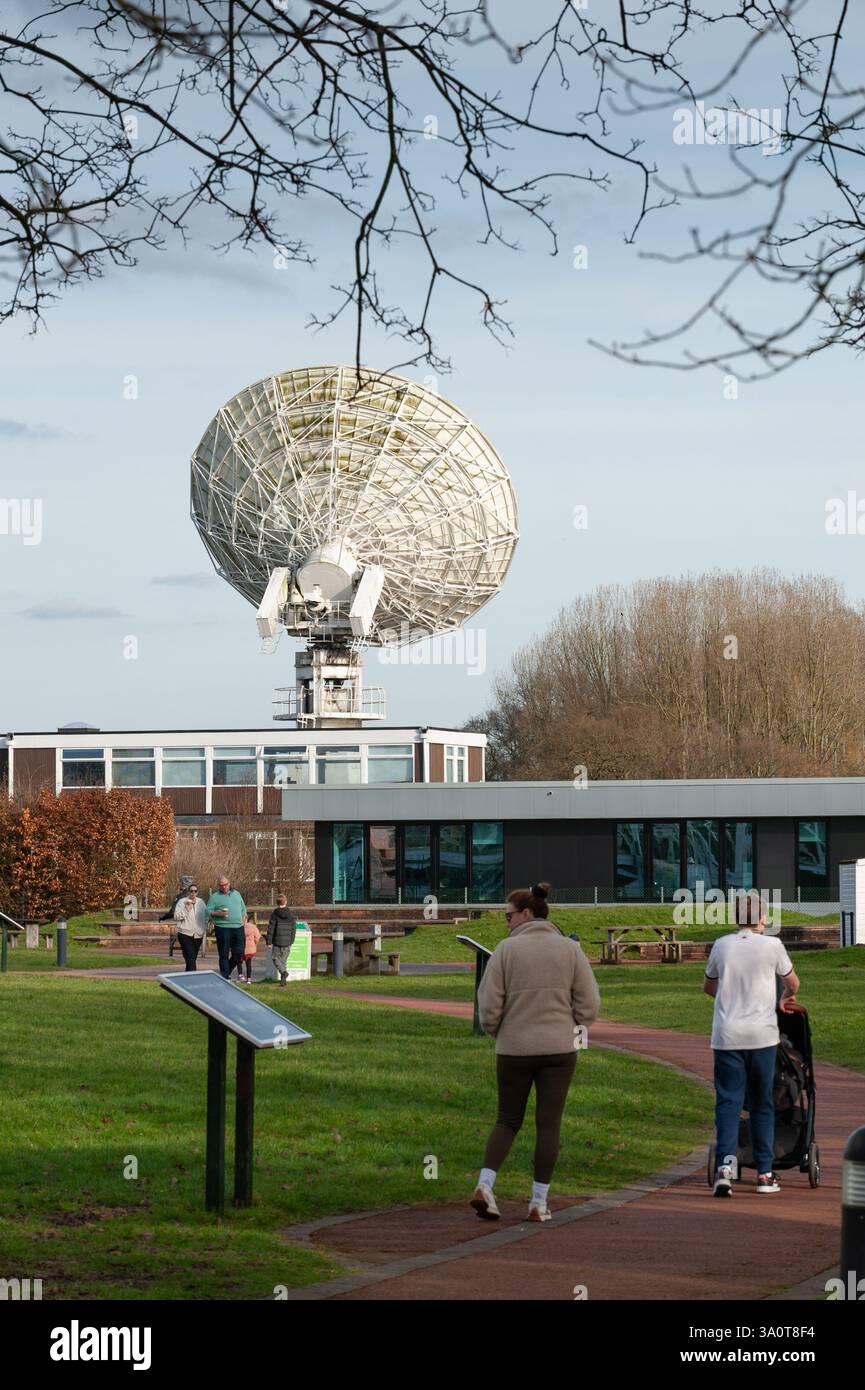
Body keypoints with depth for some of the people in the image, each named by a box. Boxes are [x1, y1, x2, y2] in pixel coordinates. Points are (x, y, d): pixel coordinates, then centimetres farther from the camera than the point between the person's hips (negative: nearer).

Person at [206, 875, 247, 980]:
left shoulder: (236, 894, 17)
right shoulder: (214, 897, 3)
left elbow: (243, 908, 25)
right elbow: (208, 911, -3)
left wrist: (242, 919, 12)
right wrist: (219, 913, -19)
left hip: (238, 928, 5)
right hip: (223, 928, -5)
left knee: (239, 953, 4)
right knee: (224, 954, -3)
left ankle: (226, 973, 22)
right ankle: (225, 977, 1)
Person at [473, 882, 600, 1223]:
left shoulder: (506, 949, -5)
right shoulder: (570, 949, 0)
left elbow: (489, 1005, -7)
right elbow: (589, 1005, -2)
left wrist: (496, 1031, 12)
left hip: (514, 1050, 0)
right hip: (558, 1049, 0)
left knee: (507, 1120, 13)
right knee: (548, 1124, 6)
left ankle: (485, 1185, -5)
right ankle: (539, 1202, 3)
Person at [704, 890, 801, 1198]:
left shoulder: (721, 945, 4)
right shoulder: (771, 945, -2)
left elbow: (709, 986, 20)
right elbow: (792, 983, 12)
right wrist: (783, 1000, 34)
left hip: (727, 1035, 1)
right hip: (762, 1034, -1)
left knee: (727, 1101, 2)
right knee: (762, 1104, 9)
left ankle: (725, 1162, -18)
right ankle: (765, 1173, 11)